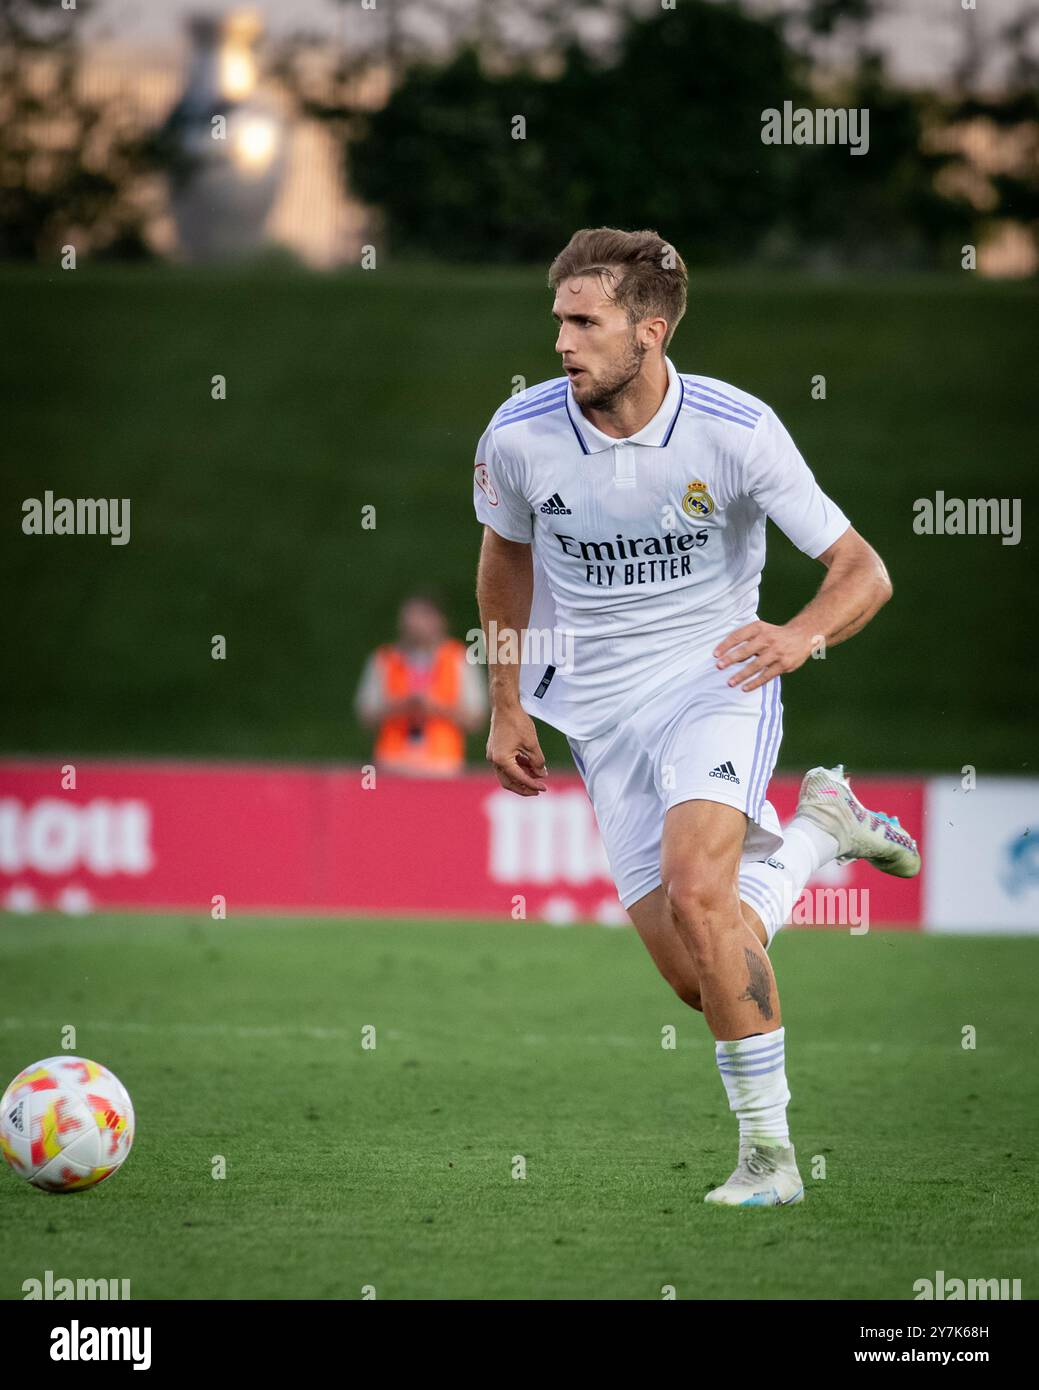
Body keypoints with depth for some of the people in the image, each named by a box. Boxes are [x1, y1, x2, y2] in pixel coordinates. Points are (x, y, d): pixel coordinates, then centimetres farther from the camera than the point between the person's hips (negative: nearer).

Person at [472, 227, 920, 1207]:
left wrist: (803, 636, -33)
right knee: (698, 976, -5)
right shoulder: (519, 436, -8)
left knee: (695, 890, -29)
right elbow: (507, 557, 14)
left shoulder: (736, 430, -16)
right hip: (600, 712, 3)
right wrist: (506, 707, 15)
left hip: (718, 680, -3)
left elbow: (862, 571, -12)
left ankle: (768, 1151, -18)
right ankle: (817, 830, 26)